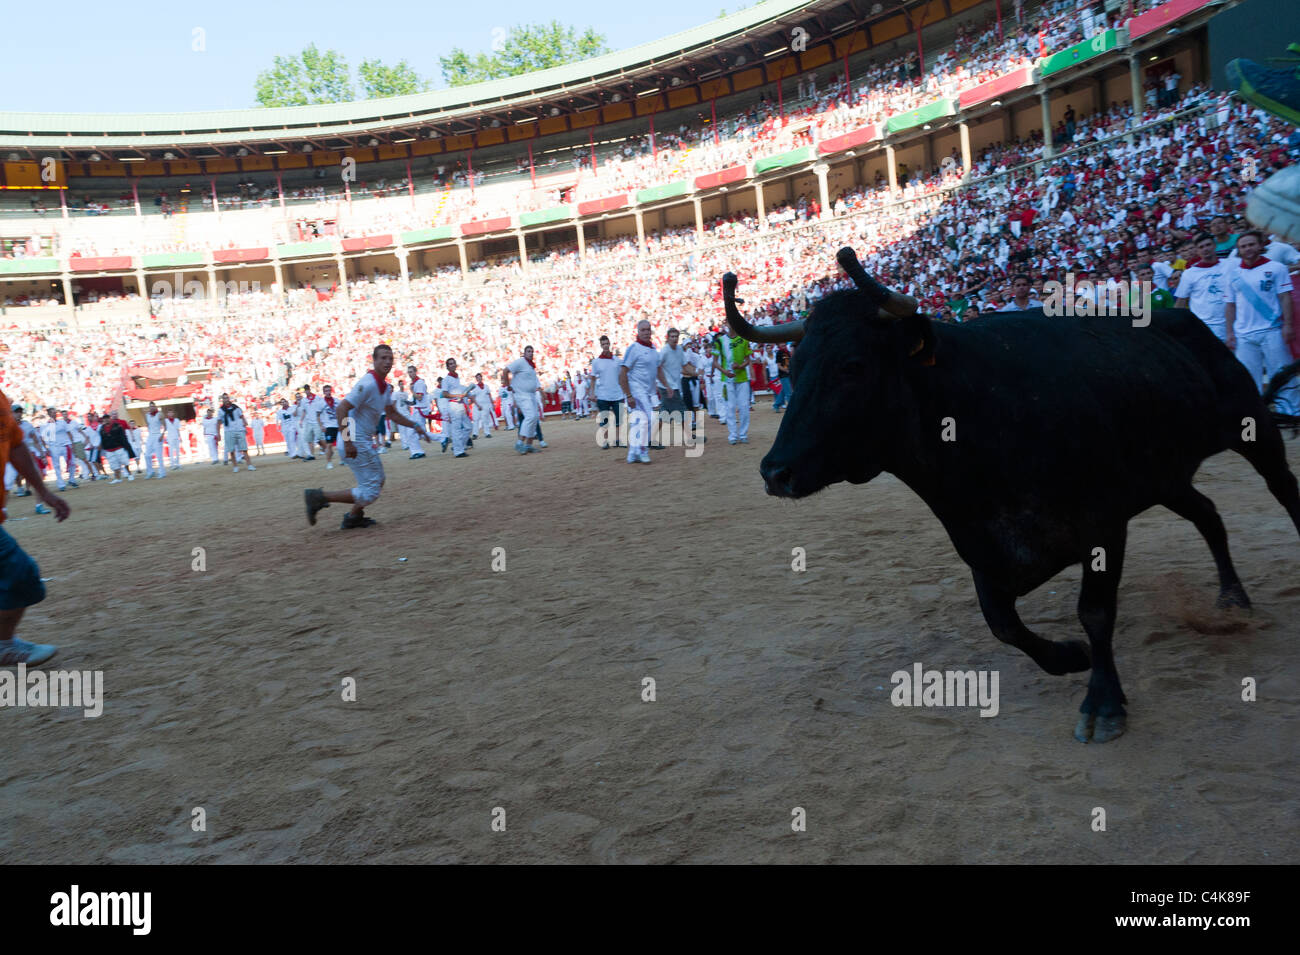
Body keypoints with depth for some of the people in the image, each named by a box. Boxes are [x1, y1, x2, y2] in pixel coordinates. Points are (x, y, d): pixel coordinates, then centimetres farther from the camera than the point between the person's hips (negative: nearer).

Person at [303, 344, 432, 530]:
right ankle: (318, 497, -6)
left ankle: (354, 517, 32)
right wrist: (347, 442, -28)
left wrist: (415, 425, 19)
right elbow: (342, 408, -25)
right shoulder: (367, 384, -19)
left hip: (364, 442, 10)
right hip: (355, 444, -10)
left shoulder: (385, 387, 11)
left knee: (377, 481, 24)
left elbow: (391, 413, 25)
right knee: (370, 492, -9)